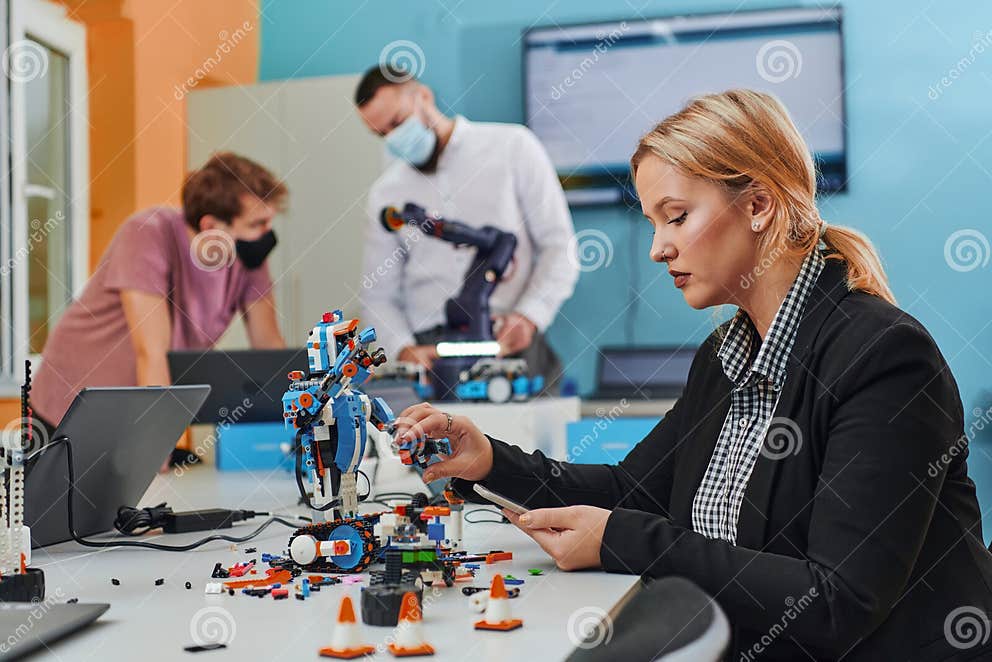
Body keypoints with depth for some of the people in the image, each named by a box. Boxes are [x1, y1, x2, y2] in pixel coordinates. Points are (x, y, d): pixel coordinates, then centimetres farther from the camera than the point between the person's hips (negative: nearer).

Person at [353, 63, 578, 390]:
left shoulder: (512, 146, 7)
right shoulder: (385, 192, 15)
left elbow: (559, 245, 2)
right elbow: (378, 295, 15)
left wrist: (529, 317, -13)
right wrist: (404, 349, -6)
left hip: (508, 340, -2)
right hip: (429, 350, 2)